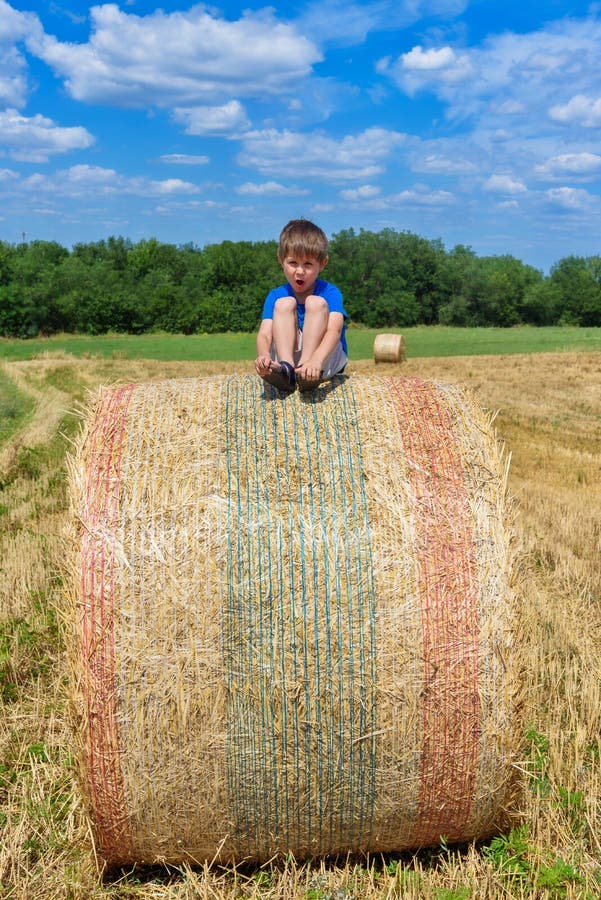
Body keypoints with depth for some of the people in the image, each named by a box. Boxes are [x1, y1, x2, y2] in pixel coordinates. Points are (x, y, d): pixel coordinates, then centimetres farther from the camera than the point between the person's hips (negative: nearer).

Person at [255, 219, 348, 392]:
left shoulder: (330, 292, -6)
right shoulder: (275, 296, 1)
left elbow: (334, 330, -25)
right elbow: (264, 334, -14)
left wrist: (315, 360, -46)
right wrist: (263, 355, -41)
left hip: (327, 360, -2)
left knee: (316, 303, -19)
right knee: (285, 303, -14)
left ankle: (303, 369, -34)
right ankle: (286, 367, -33)